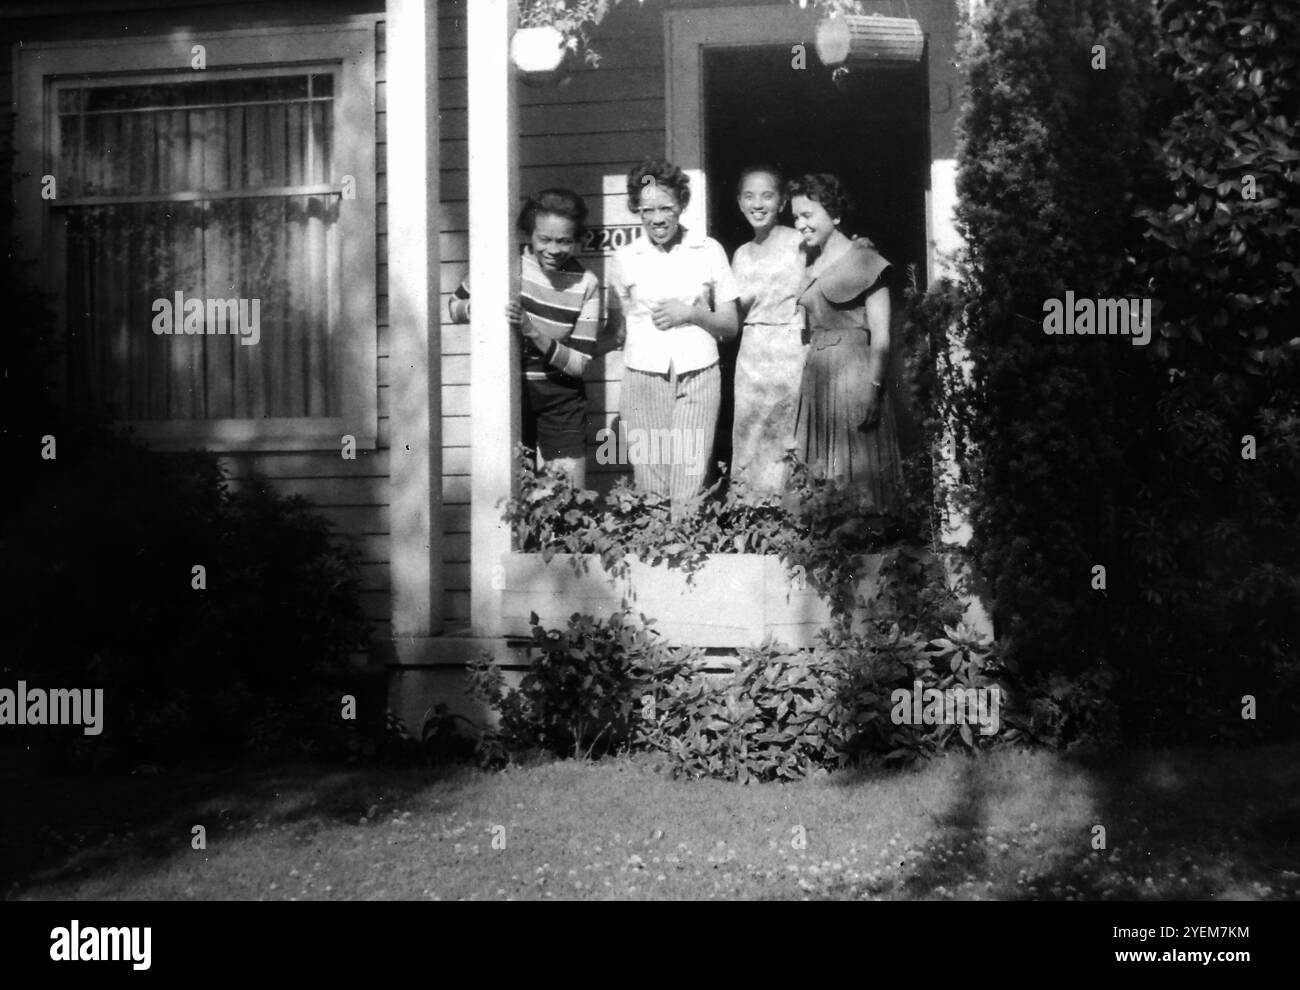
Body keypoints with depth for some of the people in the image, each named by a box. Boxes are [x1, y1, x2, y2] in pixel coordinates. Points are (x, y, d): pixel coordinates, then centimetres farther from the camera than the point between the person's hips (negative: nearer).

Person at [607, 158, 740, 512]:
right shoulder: (625, 259, 6)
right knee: (649, 488, -1)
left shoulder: (709, 251, 5)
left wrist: (691, 313, -6)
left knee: (689, 489, -8)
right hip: (643, 378, 1)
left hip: (698, 378, 0)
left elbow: (731, 325, 8)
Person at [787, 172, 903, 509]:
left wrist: (873, 388, -18)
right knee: (821, 475, 7)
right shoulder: (812, 264, 15)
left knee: (857, 473, -3)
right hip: (817, 376, 7)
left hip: (854, 374, -7)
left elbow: (881, 336, -10)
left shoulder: (862, 260, -5)